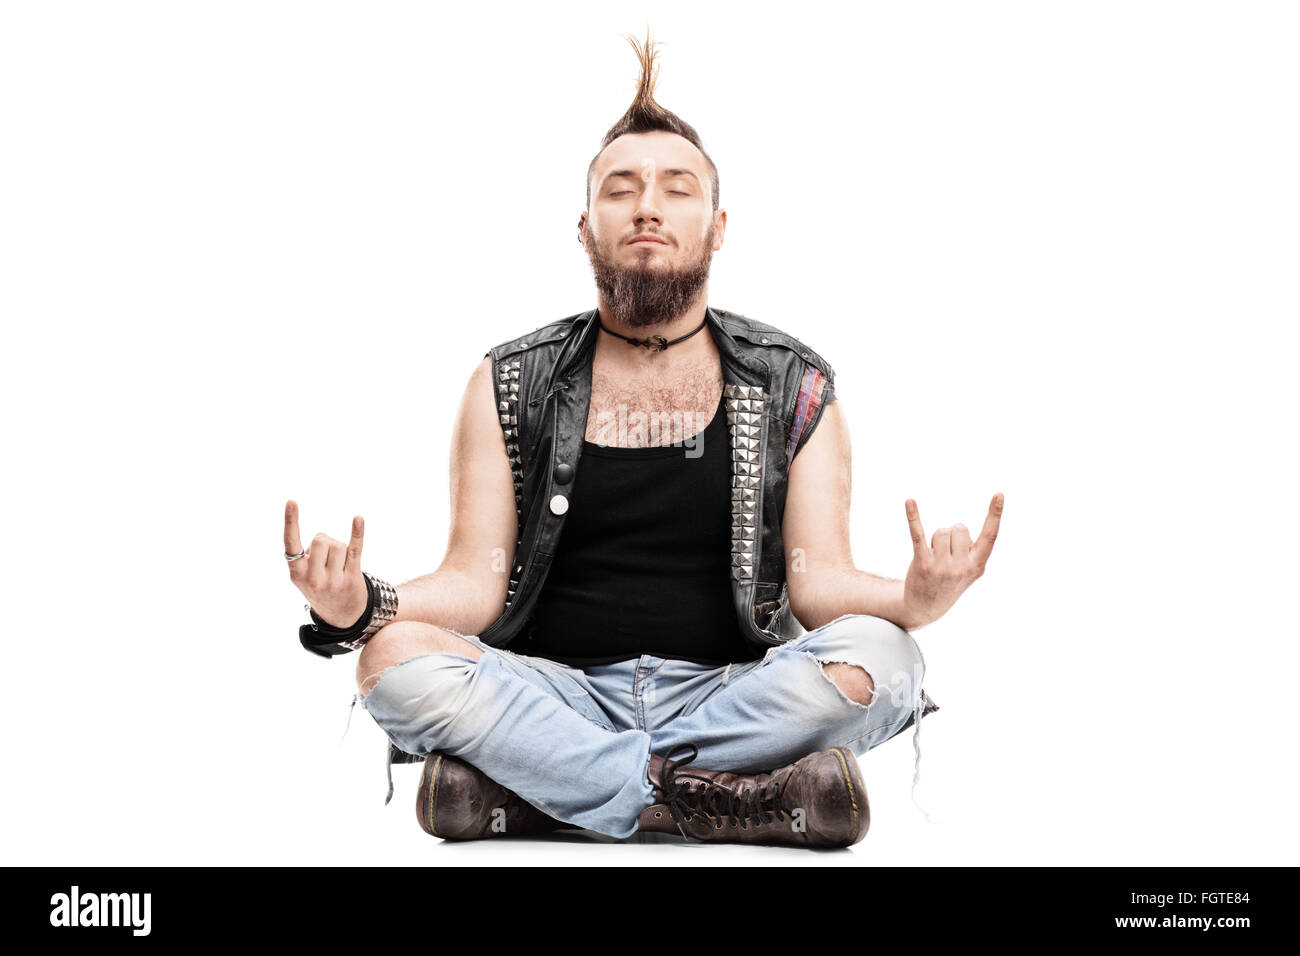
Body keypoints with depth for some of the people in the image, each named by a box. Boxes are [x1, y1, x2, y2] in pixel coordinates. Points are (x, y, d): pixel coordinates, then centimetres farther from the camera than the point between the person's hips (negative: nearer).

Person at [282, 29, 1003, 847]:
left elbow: (819, 578, -1)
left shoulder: (792, 388, 7)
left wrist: (911, 599, -24)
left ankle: (521, 792, -22)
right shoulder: (511, 386, 7)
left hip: (727, 693, 1)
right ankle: (717, 804, -25)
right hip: (560, 697, 0)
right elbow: (478, 582, 0)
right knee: (394, 659, -27)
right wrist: (364, 608, -21)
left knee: (876, 658, -29)